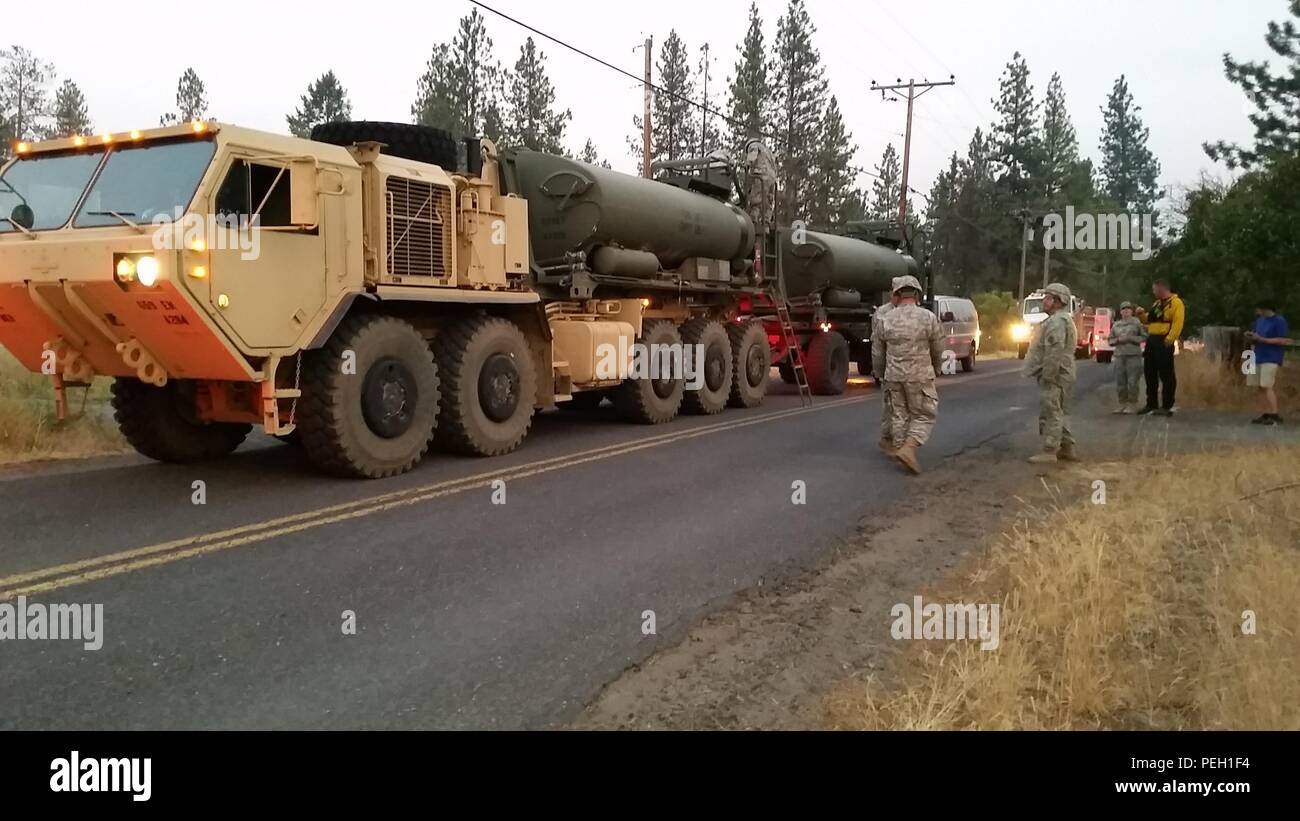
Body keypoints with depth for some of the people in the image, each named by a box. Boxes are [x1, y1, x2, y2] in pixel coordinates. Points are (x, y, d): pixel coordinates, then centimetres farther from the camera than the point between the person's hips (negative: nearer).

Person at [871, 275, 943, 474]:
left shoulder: (886, 319, 1)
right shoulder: (928, 318, -8)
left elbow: (877, 352, 9)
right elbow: (938, 350, 4)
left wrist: (879, 372, 27)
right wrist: (936, 369, 23)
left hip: (894, 376, 3)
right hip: (920, 376, -3)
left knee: (899, 416, 15)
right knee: (925, 416, 5)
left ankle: (899, 449, 19)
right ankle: (908, 449, -13)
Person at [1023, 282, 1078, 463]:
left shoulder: (1057, 321, -17)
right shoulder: (1063, 319, 20)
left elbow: (1055, 352, -25)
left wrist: (1047, 375, -24)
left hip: (1053, 376, -11)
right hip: (1060, 375, 11)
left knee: (1050, 413, -9)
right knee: (1060, 412, 16)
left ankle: (1049, 451, -7)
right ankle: (1067, 448, 21)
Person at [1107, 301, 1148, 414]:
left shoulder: (1137, 322, 4)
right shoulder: (1116, 325, 16)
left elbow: (1144, 337, -2)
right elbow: (1110, 341, 17)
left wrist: (1130, 338, -11)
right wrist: (1118, 340, -3)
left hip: (1133, 355, -4)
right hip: (1119, 355, 4)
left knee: (1132, 381, -6)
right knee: (1120, 381, 2)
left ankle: (1132, 405, 0)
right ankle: (1123, 404, 10)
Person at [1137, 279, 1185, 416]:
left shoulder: (1176, 302, -8)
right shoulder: (1157, 303, 21)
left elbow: (1177, 323, -17)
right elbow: (1149, 319, 28)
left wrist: (1169, 339, -24)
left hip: (1163, 342, -9)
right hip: (1151, 341, 9)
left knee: (1166, 374, -6)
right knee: (1150, 373, 12)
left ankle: (1167, 407, -3)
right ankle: (1151, 404, 21)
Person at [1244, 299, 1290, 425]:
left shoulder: (1279, 321, -8)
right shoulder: (1259, 321, 14)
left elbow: (1284, 341, -14)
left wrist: (1262, 339, -19)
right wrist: (1250, 337, -3)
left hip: (1271, 358, -8)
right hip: (1258, 357, 8)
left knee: (1267, 386, -13)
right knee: (1261, 387, 5)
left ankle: (1275, 416, -12)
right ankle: (1267, 415, 9)